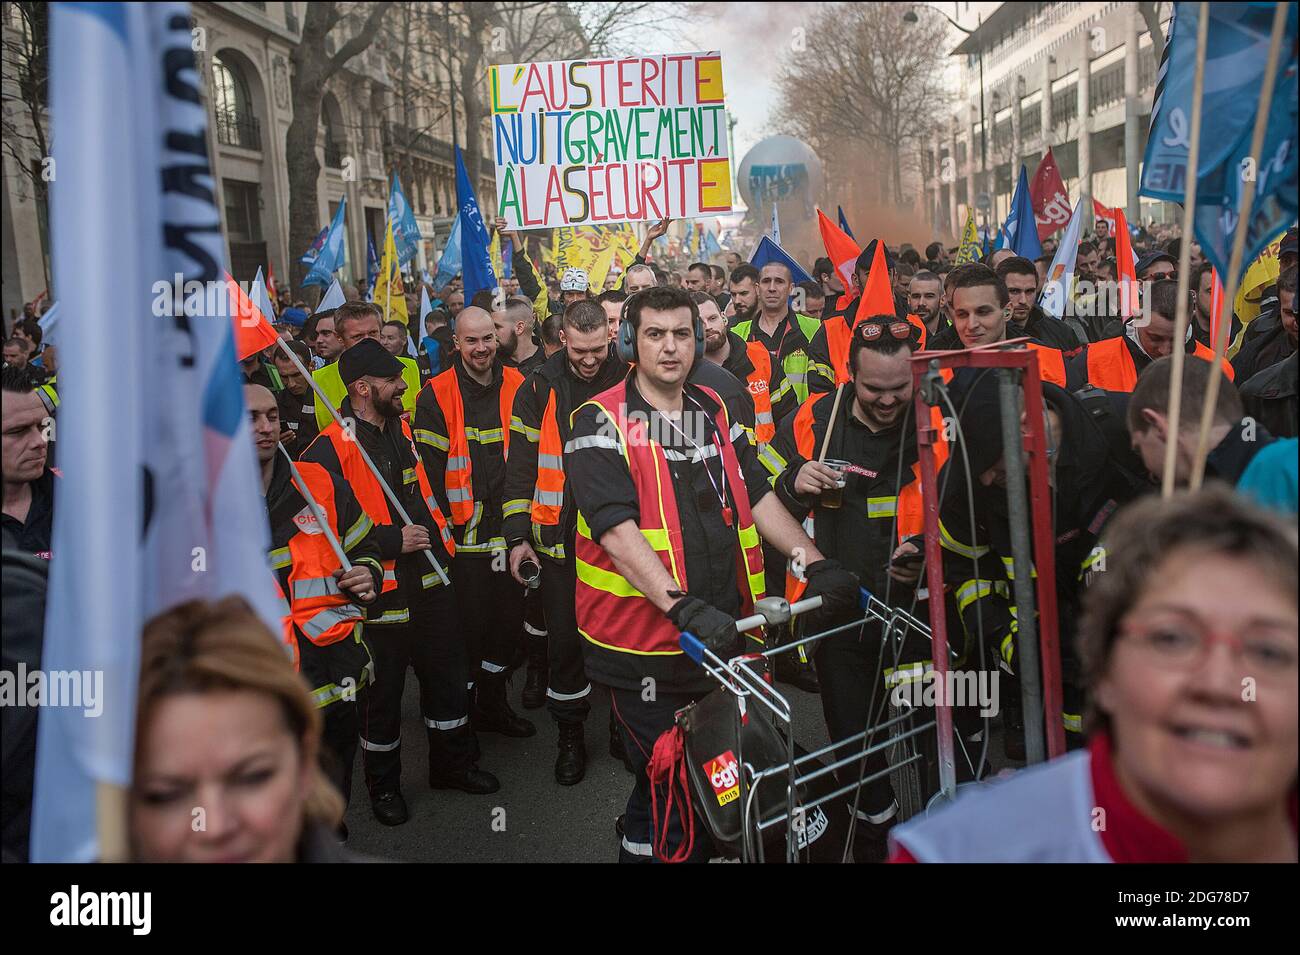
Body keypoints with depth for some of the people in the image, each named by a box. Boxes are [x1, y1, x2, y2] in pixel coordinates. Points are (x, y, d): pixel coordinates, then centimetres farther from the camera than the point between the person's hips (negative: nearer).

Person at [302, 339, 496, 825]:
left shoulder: (404, 431, 8)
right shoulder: (330, 450, -17)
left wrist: (440, 539, 15)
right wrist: (390, 540, -22)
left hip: (430, 583, 7)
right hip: (379, 593, -7)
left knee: (447, 677, 17)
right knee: (382, 694, 9)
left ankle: (453, 764, 37)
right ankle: (383, 785, 30)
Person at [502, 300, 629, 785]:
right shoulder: (539, 390, -1)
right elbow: (520, 467, 2)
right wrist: (517, 535, -2)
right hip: (561, 537, 0)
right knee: (564, 637, 5)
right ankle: (570, 734, 21)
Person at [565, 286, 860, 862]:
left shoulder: (716, 412, 11)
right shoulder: (602, 421, -8)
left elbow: (758, 498, 10)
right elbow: (616, 529, -19)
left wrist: (816, 564, -4)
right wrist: (683, 607, -30)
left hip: (721, 636, 6)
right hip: (645, 643, -6)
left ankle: (639, 846, 38)